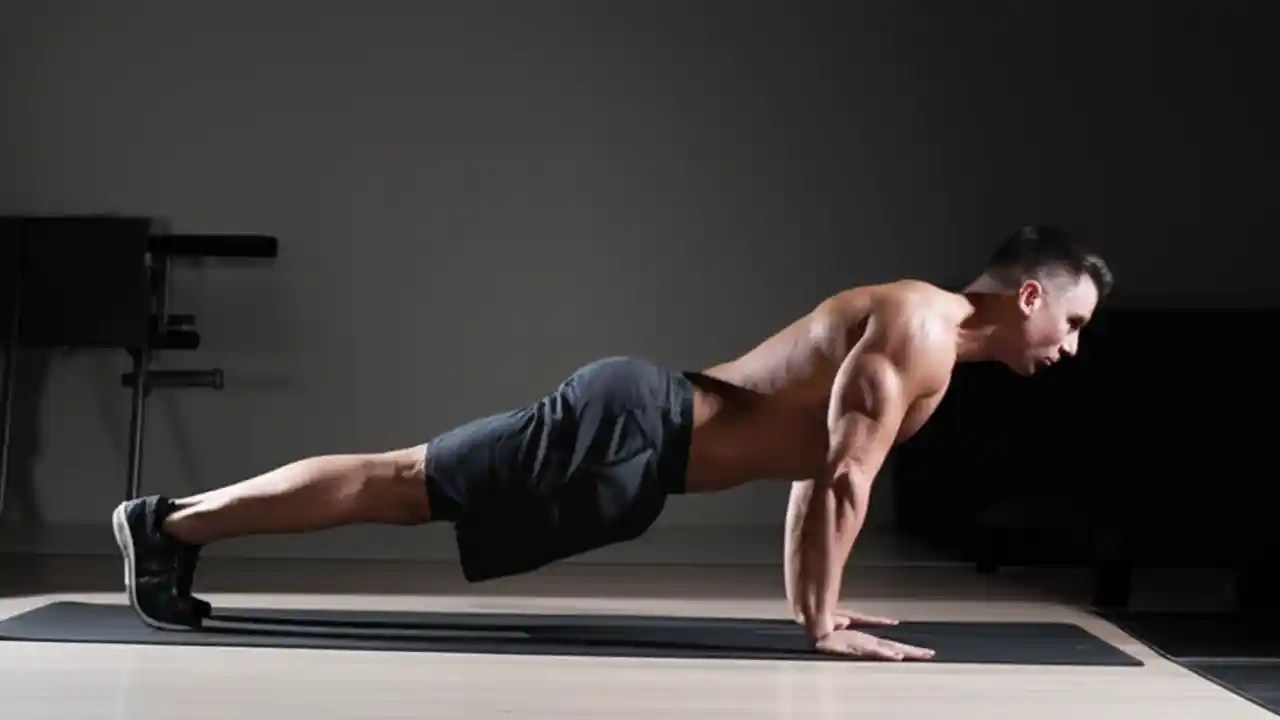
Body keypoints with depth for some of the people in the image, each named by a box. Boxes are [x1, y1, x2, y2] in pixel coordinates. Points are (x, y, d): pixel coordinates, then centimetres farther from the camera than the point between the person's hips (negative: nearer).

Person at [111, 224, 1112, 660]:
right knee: (398, 489, -5)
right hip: (630, 428, -9)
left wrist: (808, 598, 23)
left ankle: (180, 522, 17)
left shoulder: (921, 344, 18)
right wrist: (824, 622, -17)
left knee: (402, 485, 10)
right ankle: (172, 524, 2)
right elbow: (842, 476, -22)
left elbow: (814, 463, 25)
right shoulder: (920, 330, -13)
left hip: (643, 422, 9)